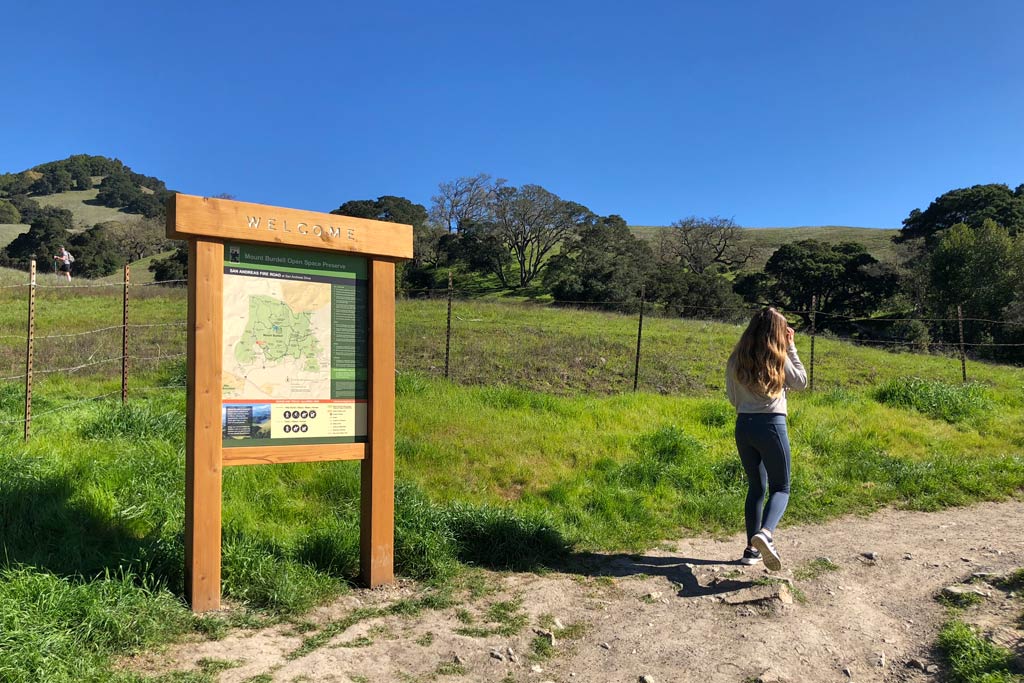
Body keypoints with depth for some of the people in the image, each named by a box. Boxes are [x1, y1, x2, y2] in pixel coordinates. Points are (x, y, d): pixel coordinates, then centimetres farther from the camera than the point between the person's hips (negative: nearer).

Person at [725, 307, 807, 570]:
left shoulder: (736, 360, 5)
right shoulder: (778, 358, -7)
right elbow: (801, 381, 7)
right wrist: (790, 346, 8)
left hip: (743, 425, 4)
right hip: (772, 425, -4)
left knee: (755, 487, 17)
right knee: (780, 488, 7)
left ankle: (752, 548, 17)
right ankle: (765, 533, -20)